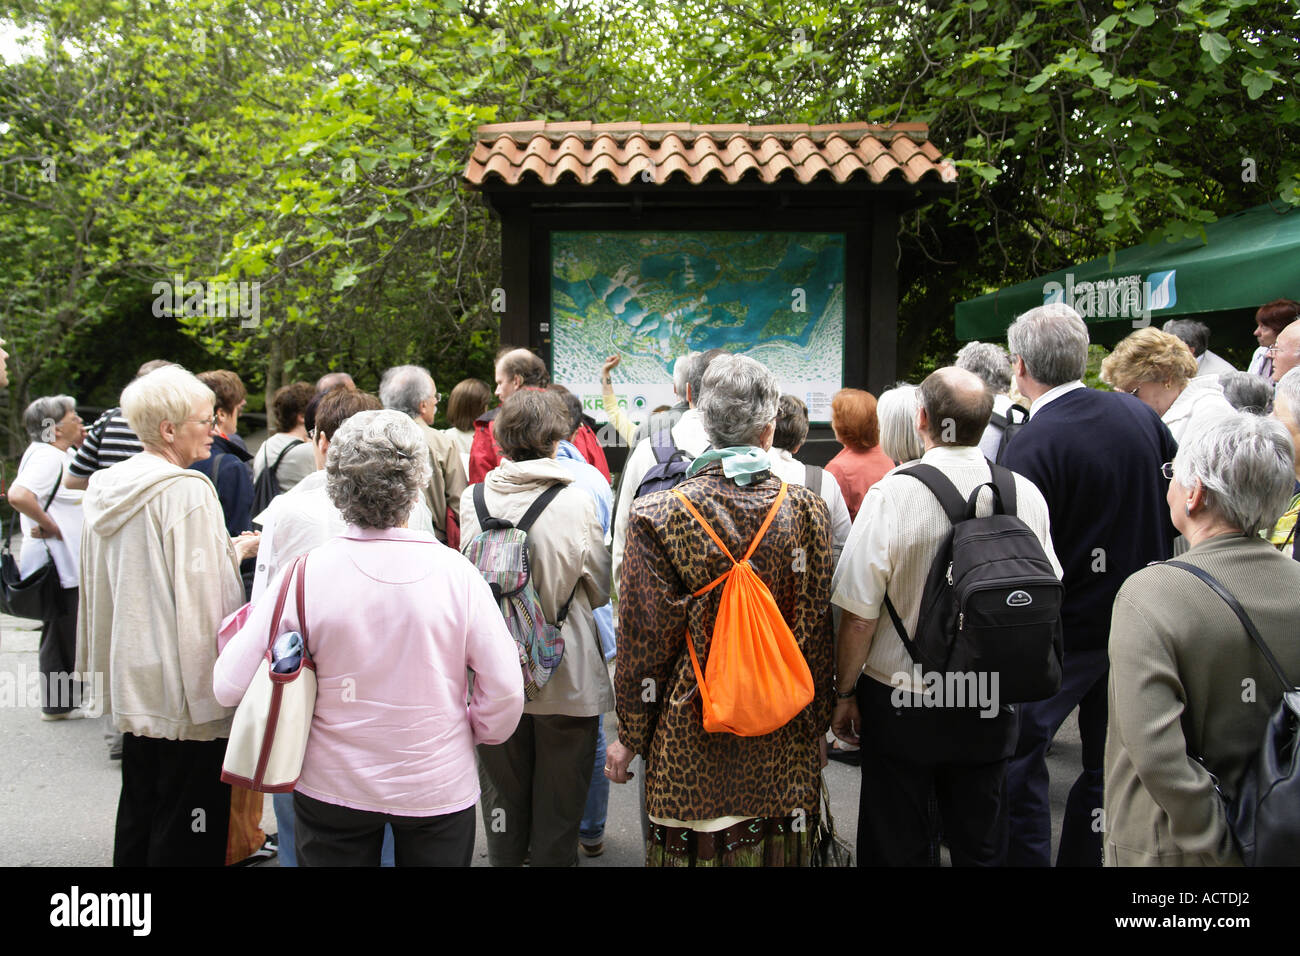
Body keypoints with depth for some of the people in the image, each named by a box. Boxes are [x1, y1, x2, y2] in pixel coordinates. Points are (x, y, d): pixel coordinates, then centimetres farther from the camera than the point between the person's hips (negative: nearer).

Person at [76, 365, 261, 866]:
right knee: (186, 826, 2)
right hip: (183, 686, -9)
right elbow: (201, 595, -21)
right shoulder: (187, 491, -18)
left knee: (138, 811, 20)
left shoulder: (106, 489, 9)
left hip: (133, 677, 9)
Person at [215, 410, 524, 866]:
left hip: (331, 792, 1)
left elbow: (229, 685, -13)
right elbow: (505, 689, -13)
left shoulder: (304, 575, -15)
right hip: (440, 787, 0)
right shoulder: (455, 572, -15)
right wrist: (474, 733, 6)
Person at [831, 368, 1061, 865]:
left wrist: (845, 693, -3)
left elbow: (859, 616, -17)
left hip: (902, 704, -3)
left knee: (896, 847, 14)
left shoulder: (891, 494, -19)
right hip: (992, 708, 4)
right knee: (981, 844, 20)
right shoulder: (1027, 495, -7)